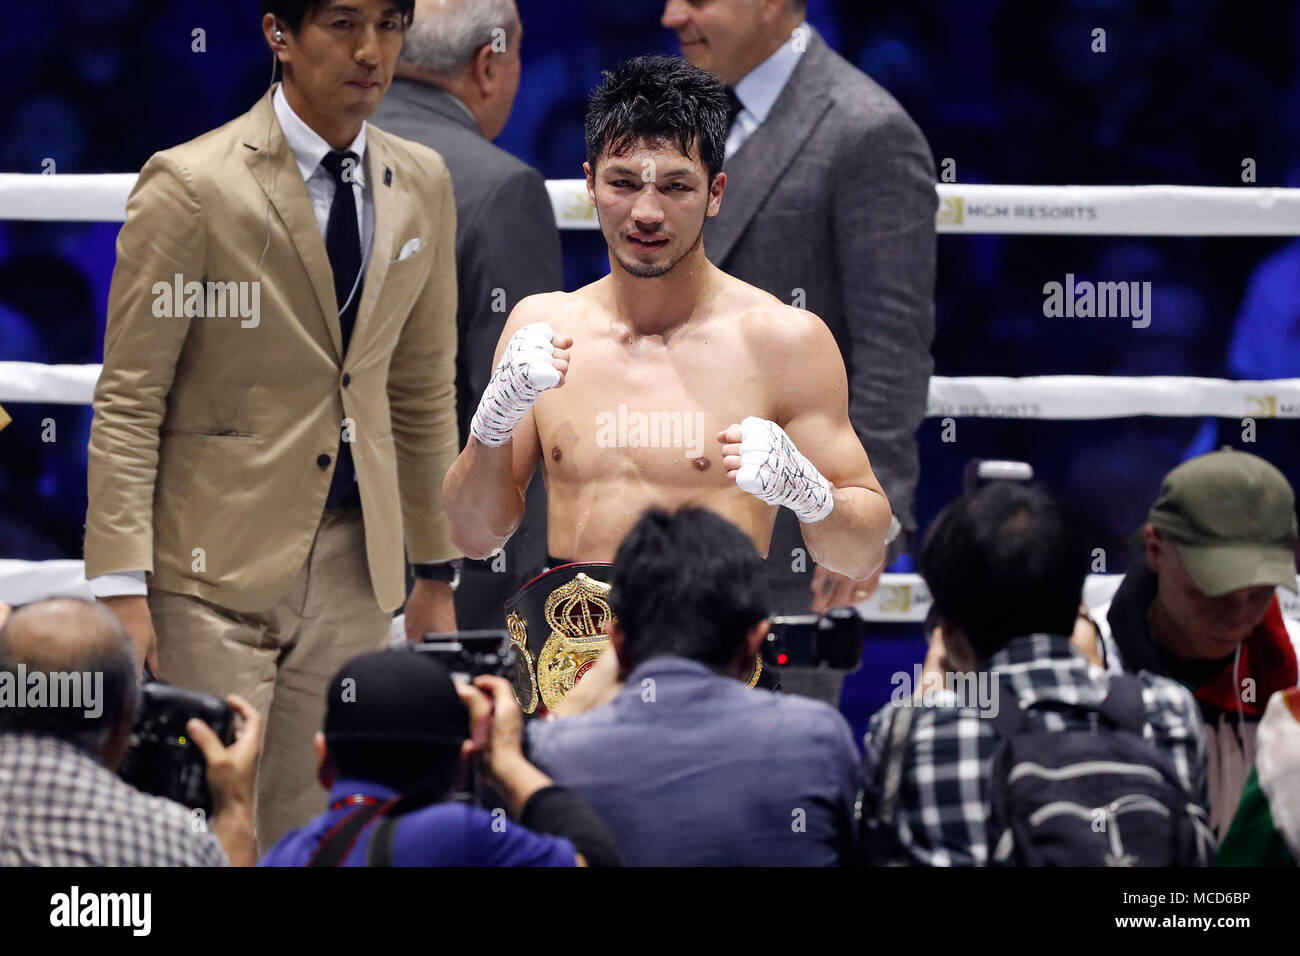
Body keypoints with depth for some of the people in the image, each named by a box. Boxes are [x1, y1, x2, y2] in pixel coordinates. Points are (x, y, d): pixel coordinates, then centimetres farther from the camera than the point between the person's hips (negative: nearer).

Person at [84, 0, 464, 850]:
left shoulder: (421, 185, 10)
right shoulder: (191, 187, -8)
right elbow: (128, 402, -8)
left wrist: (438, 572, 17)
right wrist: (122, 587, -14)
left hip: (354, 559, 5)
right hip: (216, 561, -5)